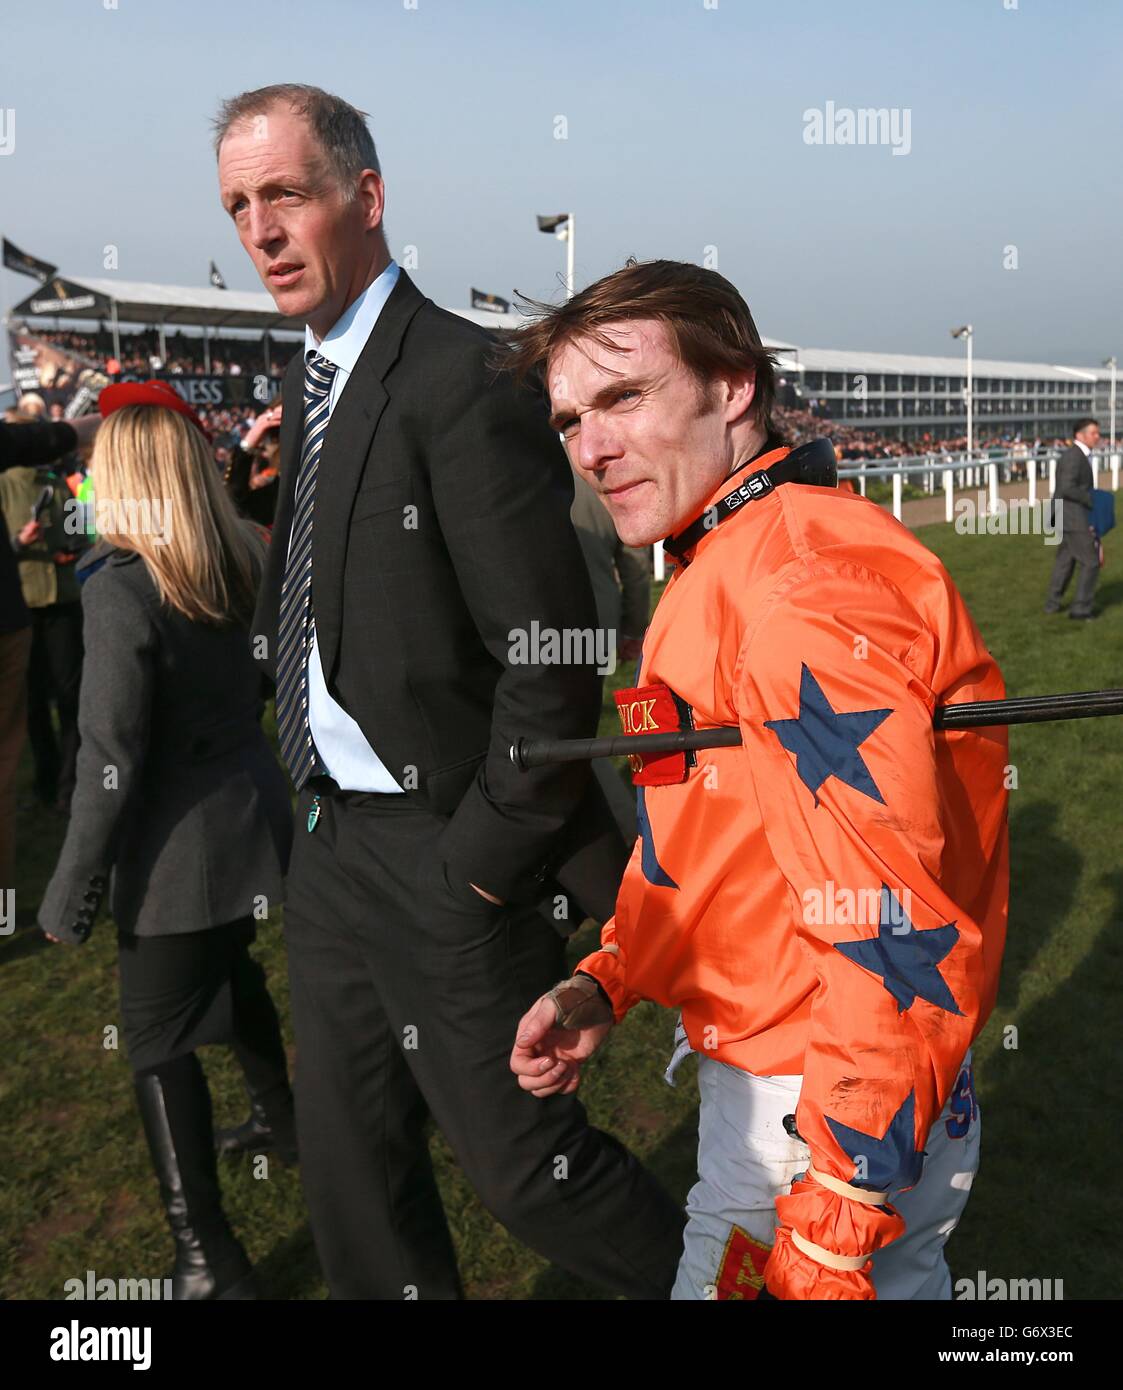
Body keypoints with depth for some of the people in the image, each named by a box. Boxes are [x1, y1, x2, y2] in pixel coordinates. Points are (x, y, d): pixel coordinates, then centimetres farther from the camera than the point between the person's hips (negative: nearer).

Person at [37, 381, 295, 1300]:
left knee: (159, 1040, 7)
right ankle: (288, 1124, 49)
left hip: (182, 843, -7)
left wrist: (70, 895, -12)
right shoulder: (244, 562, 0)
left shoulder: (122, 585, -20)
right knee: (231, 979, 29)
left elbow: (112, 761, -20)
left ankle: (208, 1259, 14)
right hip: (254, 816, 7)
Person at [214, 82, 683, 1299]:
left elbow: (551, 661, -21)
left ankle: (703, 1278, 34)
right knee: (347, 1158, 19)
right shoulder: (309, 381, 10)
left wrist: (483, 858, -16)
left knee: (519, 1159, 7)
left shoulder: (463, 381, -18)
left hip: (444, 853, -8)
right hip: (330, 840, 8)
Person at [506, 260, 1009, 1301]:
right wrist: (605, 985, 3)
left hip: (833, 1111, -9)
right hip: (756, 1076, 9)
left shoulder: (804, 581, -24)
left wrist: (836, 1222, -22)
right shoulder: (712, 579, 9)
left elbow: (891, 930, -28)